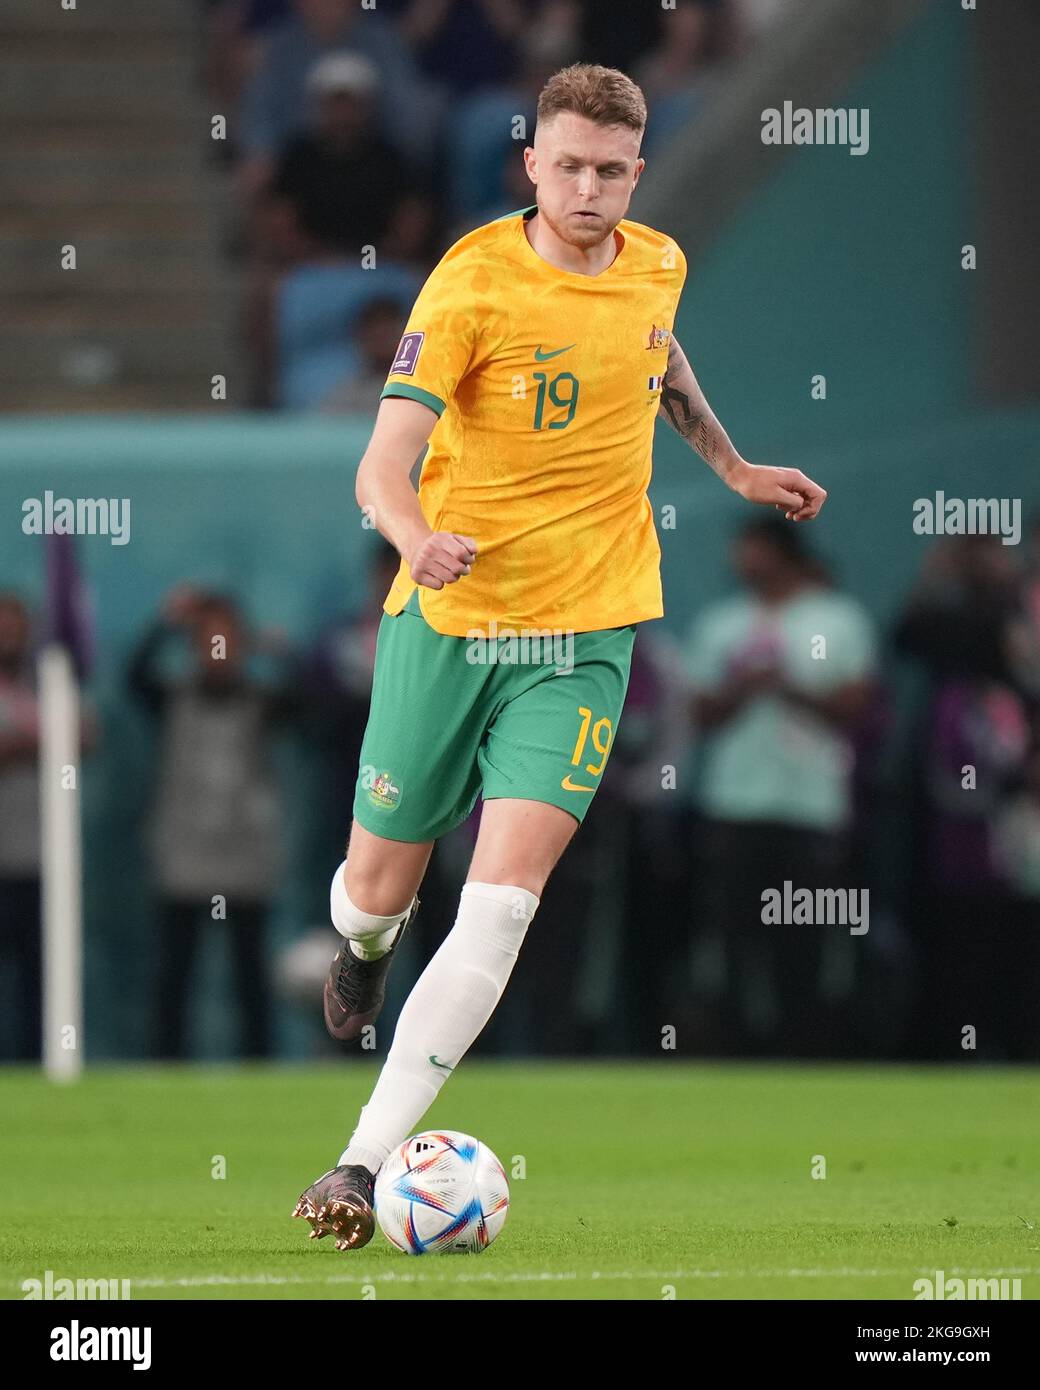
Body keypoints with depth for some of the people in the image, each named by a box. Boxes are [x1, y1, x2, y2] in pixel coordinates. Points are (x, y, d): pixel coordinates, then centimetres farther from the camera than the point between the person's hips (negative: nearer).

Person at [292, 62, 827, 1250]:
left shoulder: (658, 266, 2)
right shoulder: (473, 282, -14)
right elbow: (383, 462, -23)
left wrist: (734, 466, 34)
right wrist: (419, 539, -43)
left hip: (583, 631, 2)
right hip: (446, 618, -2)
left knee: (500, 905, -15)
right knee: (380, 883, 12)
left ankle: (365, 1163, -15)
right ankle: (364, 945, 52)